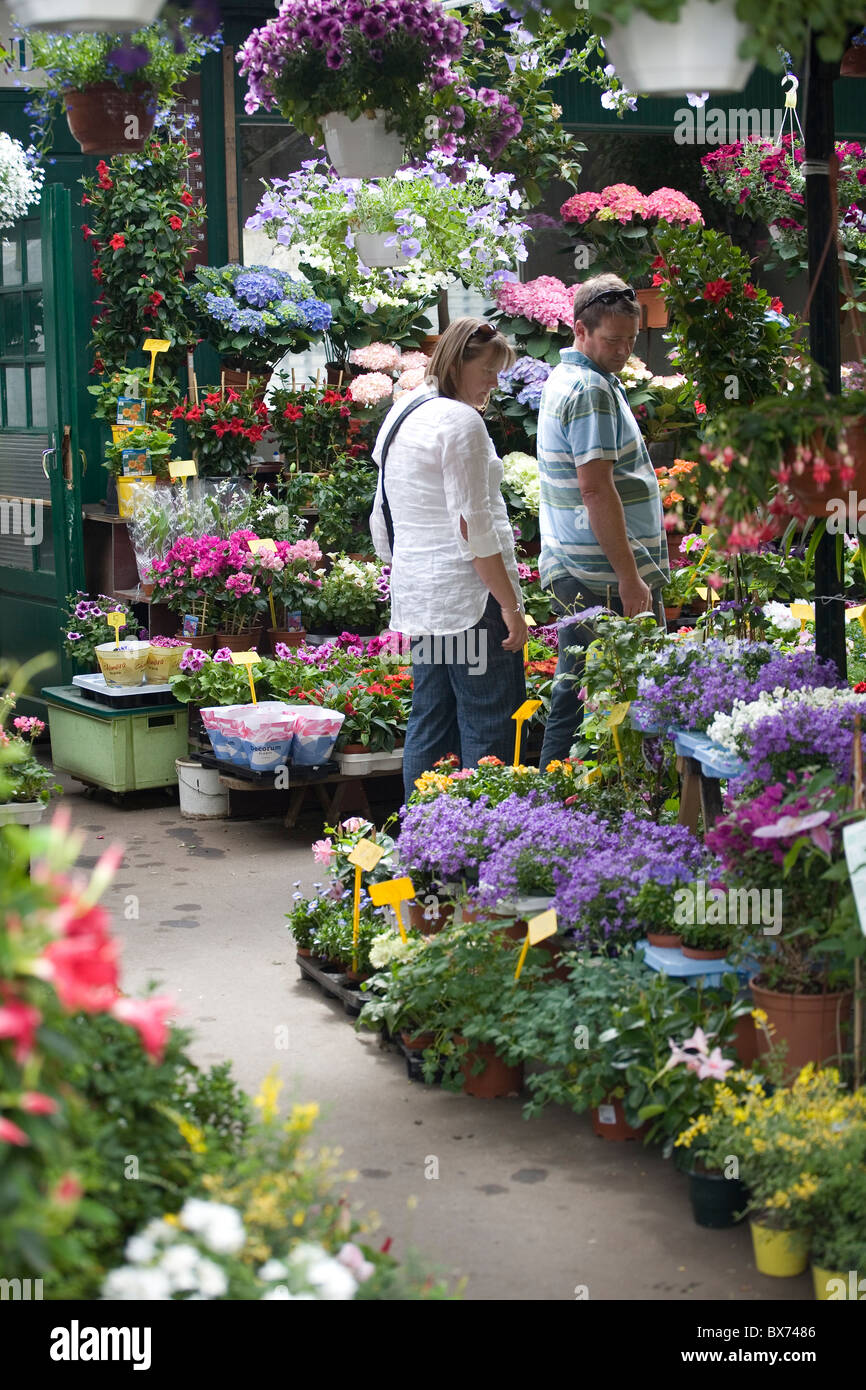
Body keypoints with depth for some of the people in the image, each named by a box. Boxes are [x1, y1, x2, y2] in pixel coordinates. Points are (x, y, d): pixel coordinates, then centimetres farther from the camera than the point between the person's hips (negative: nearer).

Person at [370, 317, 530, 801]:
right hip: (469, 596, -9)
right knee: (487, 731, -5)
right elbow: (474, 526, -16)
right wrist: (511, 604, -14)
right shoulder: (459, 420, -11)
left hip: (416, 597, 9)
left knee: (429, 726, 12)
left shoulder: (401, 416, 16)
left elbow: (382, 526, 20)